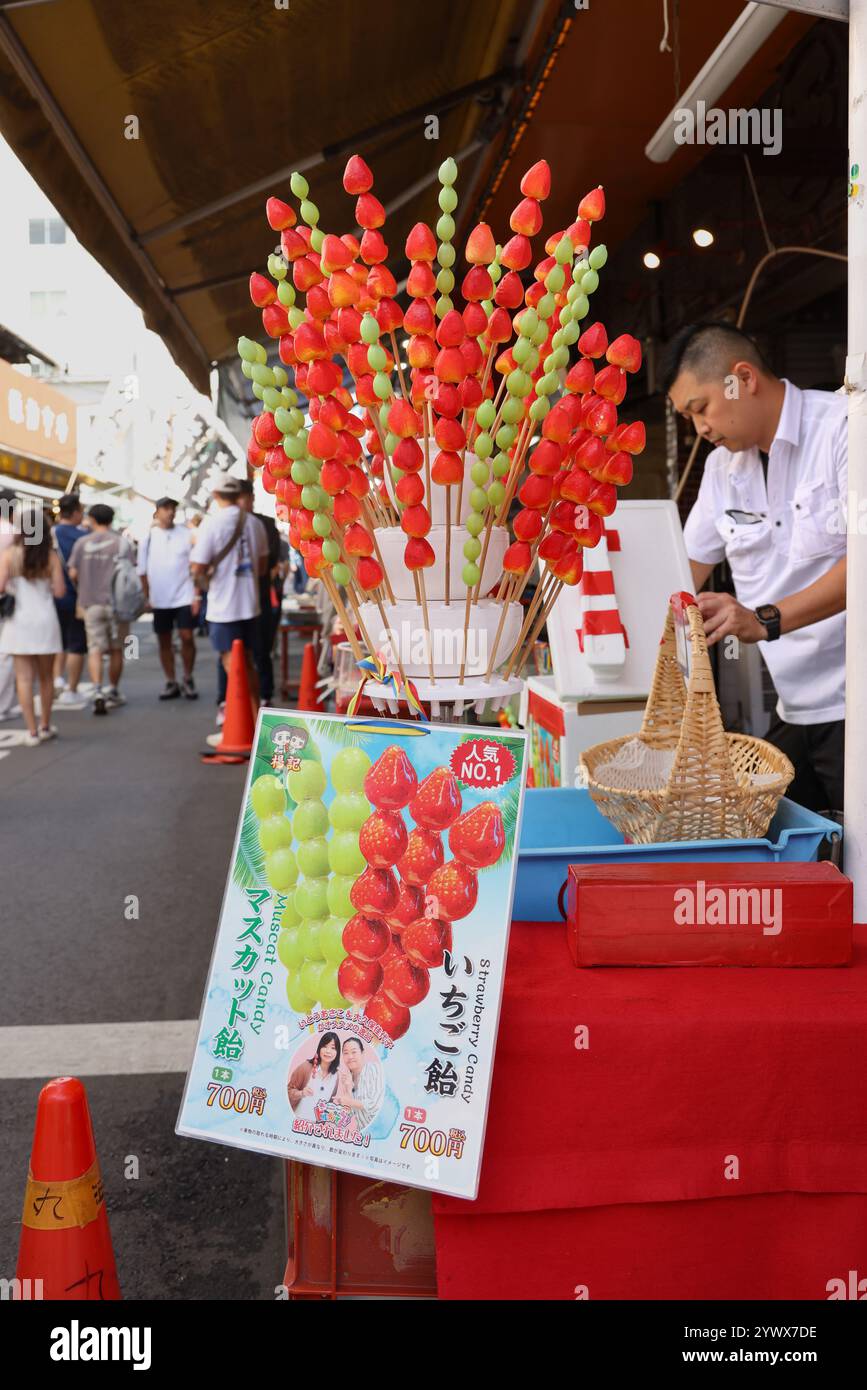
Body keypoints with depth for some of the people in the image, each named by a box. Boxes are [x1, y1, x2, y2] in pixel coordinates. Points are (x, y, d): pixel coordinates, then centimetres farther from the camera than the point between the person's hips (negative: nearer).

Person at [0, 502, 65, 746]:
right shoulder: (51, 556, -4)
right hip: (45, 621, 1)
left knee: (24, 678, 4)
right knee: (46, 676, 15)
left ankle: (32, 732, 2)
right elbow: (59, 590, -6)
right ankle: (45, 726, 25)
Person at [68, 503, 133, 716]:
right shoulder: (122, 543, -2)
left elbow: (73, 573, 1)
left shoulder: (82, 542, 1)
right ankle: (113, 692, 21)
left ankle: (97, 692, -15)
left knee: (95, 649, 2)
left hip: (91, 603, 1)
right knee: (116, 649, 11)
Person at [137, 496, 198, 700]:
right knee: (164, 641, 8)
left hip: (184, 597, -2)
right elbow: (143, 571, 8)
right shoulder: (148, 537, 3)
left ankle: (188, 679, 12)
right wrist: (147, 597, 5)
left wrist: (196, 595, -6)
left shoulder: (186, 535, -1)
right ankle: (171, 683, 19)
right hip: (159, 600, 2)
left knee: (186, 637, -5)